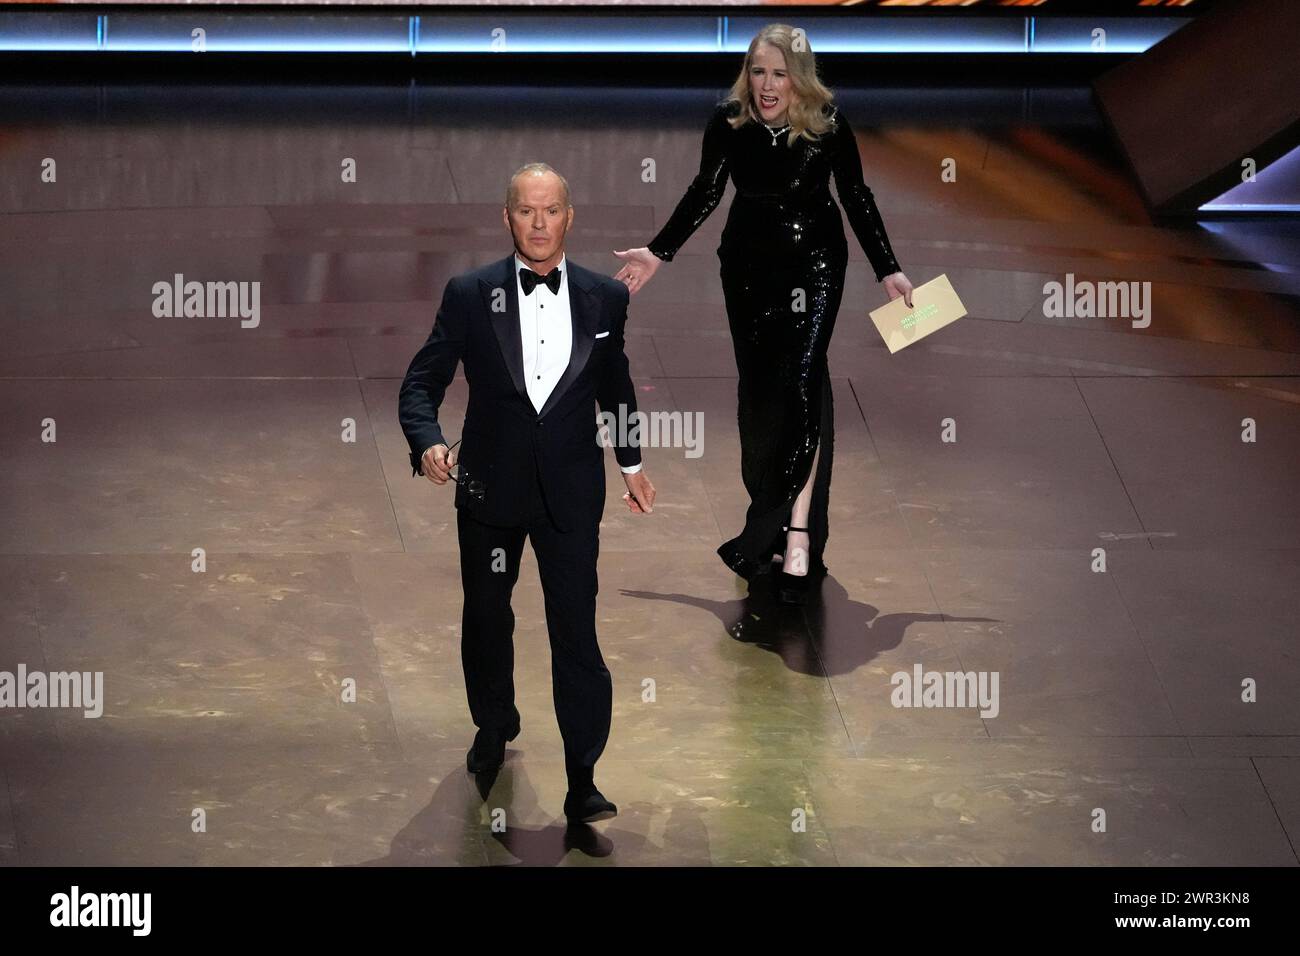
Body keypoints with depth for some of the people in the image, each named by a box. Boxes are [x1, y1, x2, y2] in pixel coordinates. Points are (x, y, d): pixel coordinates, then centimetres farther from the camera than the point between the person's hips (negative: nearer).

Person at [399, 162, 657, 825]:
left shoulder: (604, 298, -1)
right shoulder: (470, 295, -6)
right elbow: (421, 382, -5)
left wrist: (631, 463, 24)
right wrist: (428, 441, -24)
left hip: (570, 492, -1)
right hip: (490, 485, 1)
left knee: (576, 628, -5)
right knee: (485, 616, 18)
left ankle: (582, 782, -1)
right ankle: (494, 726, 43)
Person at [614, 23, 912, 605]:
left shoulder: (828, 125, -14)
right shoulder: (729, 122, -11)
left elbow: (856, 198, -2)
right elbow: (705, 193, 4)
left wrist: (888, 271, -3)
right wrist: (657, 254, 3)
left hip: (814, 262, -2)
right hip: (749, 262, 3)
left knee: (802, 381, -14)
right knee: (757, 383, 7)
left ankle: (798, 534, -16)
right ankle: (769, 515, 21)